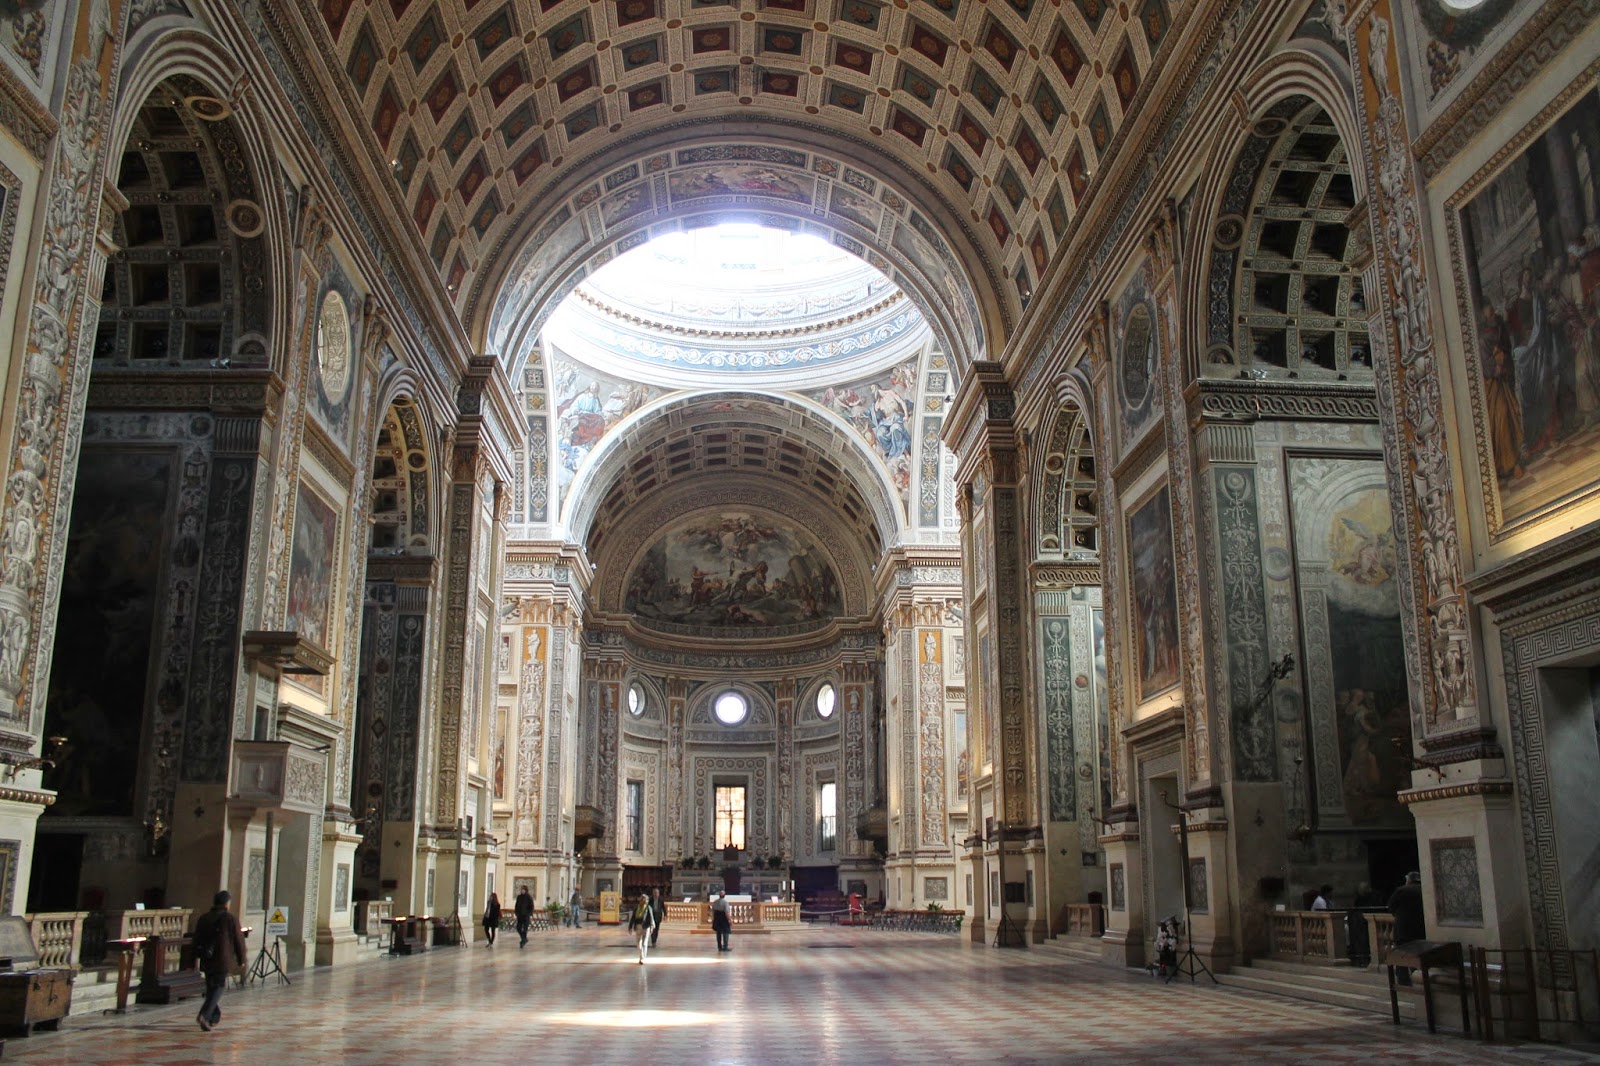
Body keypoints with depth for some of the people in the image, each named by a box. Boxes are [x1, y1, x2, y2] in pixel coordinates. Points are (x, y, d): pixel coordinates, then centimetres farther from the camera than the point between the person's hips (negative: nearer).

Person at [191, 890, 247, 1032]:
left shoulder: (203, 918, 8)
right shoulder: (230, 918, -7)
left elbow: (196, 941, 13)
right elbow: (239, 941, -5)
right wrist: (241, 960, 7)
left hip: (207, 961, 5)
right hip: (223, 961, -5)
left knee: (211, 988, 17)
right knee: (218, 988, -3)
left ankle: (215, 1016, 25)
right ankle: (204, 1015, -19)